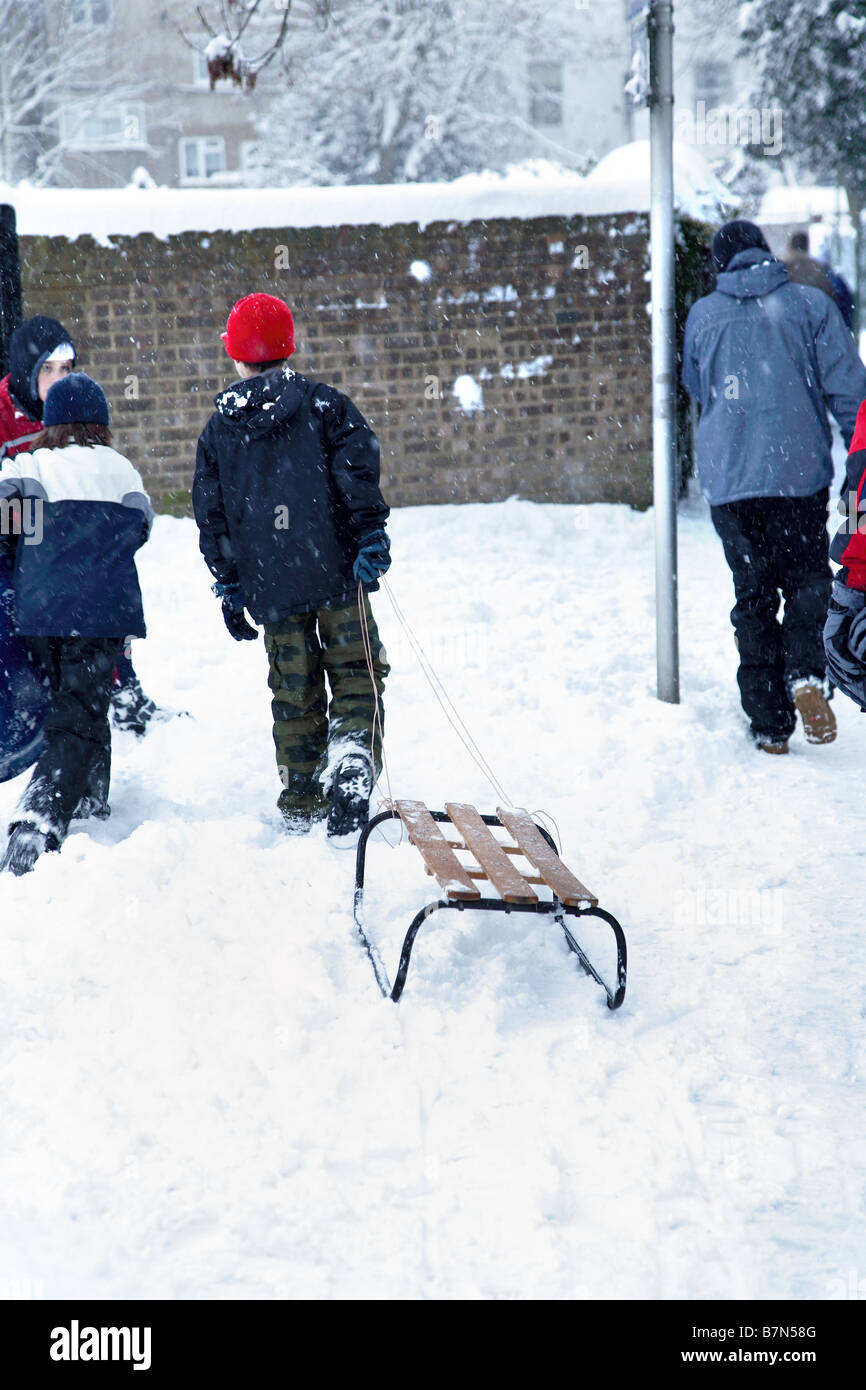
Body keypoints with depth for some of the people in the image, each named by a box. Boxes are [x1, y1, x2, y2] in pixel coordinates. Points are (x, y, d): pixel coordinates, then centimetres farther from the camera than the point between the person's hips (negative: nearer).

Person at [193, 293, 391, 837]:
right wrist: (371, 536, -8)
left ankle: (302, 808, 13)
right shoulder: (324, 403, 2)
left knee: (294, 693, 10)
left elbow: (211, 514, 10)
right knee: (355, 672, 4)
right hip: (335, 569, -2)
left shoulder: (218, 430, 11)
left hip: (269, 583, 3)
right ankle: (353, 748, -23)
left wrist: (228, 586, 14)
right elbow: (357, 468, -10)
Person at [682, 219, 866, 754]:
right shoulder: (811, 304, 1)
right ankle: (806, 674, -18)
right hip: (800, 472, -2)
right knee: (807, 579, 10)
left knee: (753, 596, 9)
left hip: (728, 480, 2)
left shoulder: (702, 316, 6)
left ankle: (768, 722, 6)